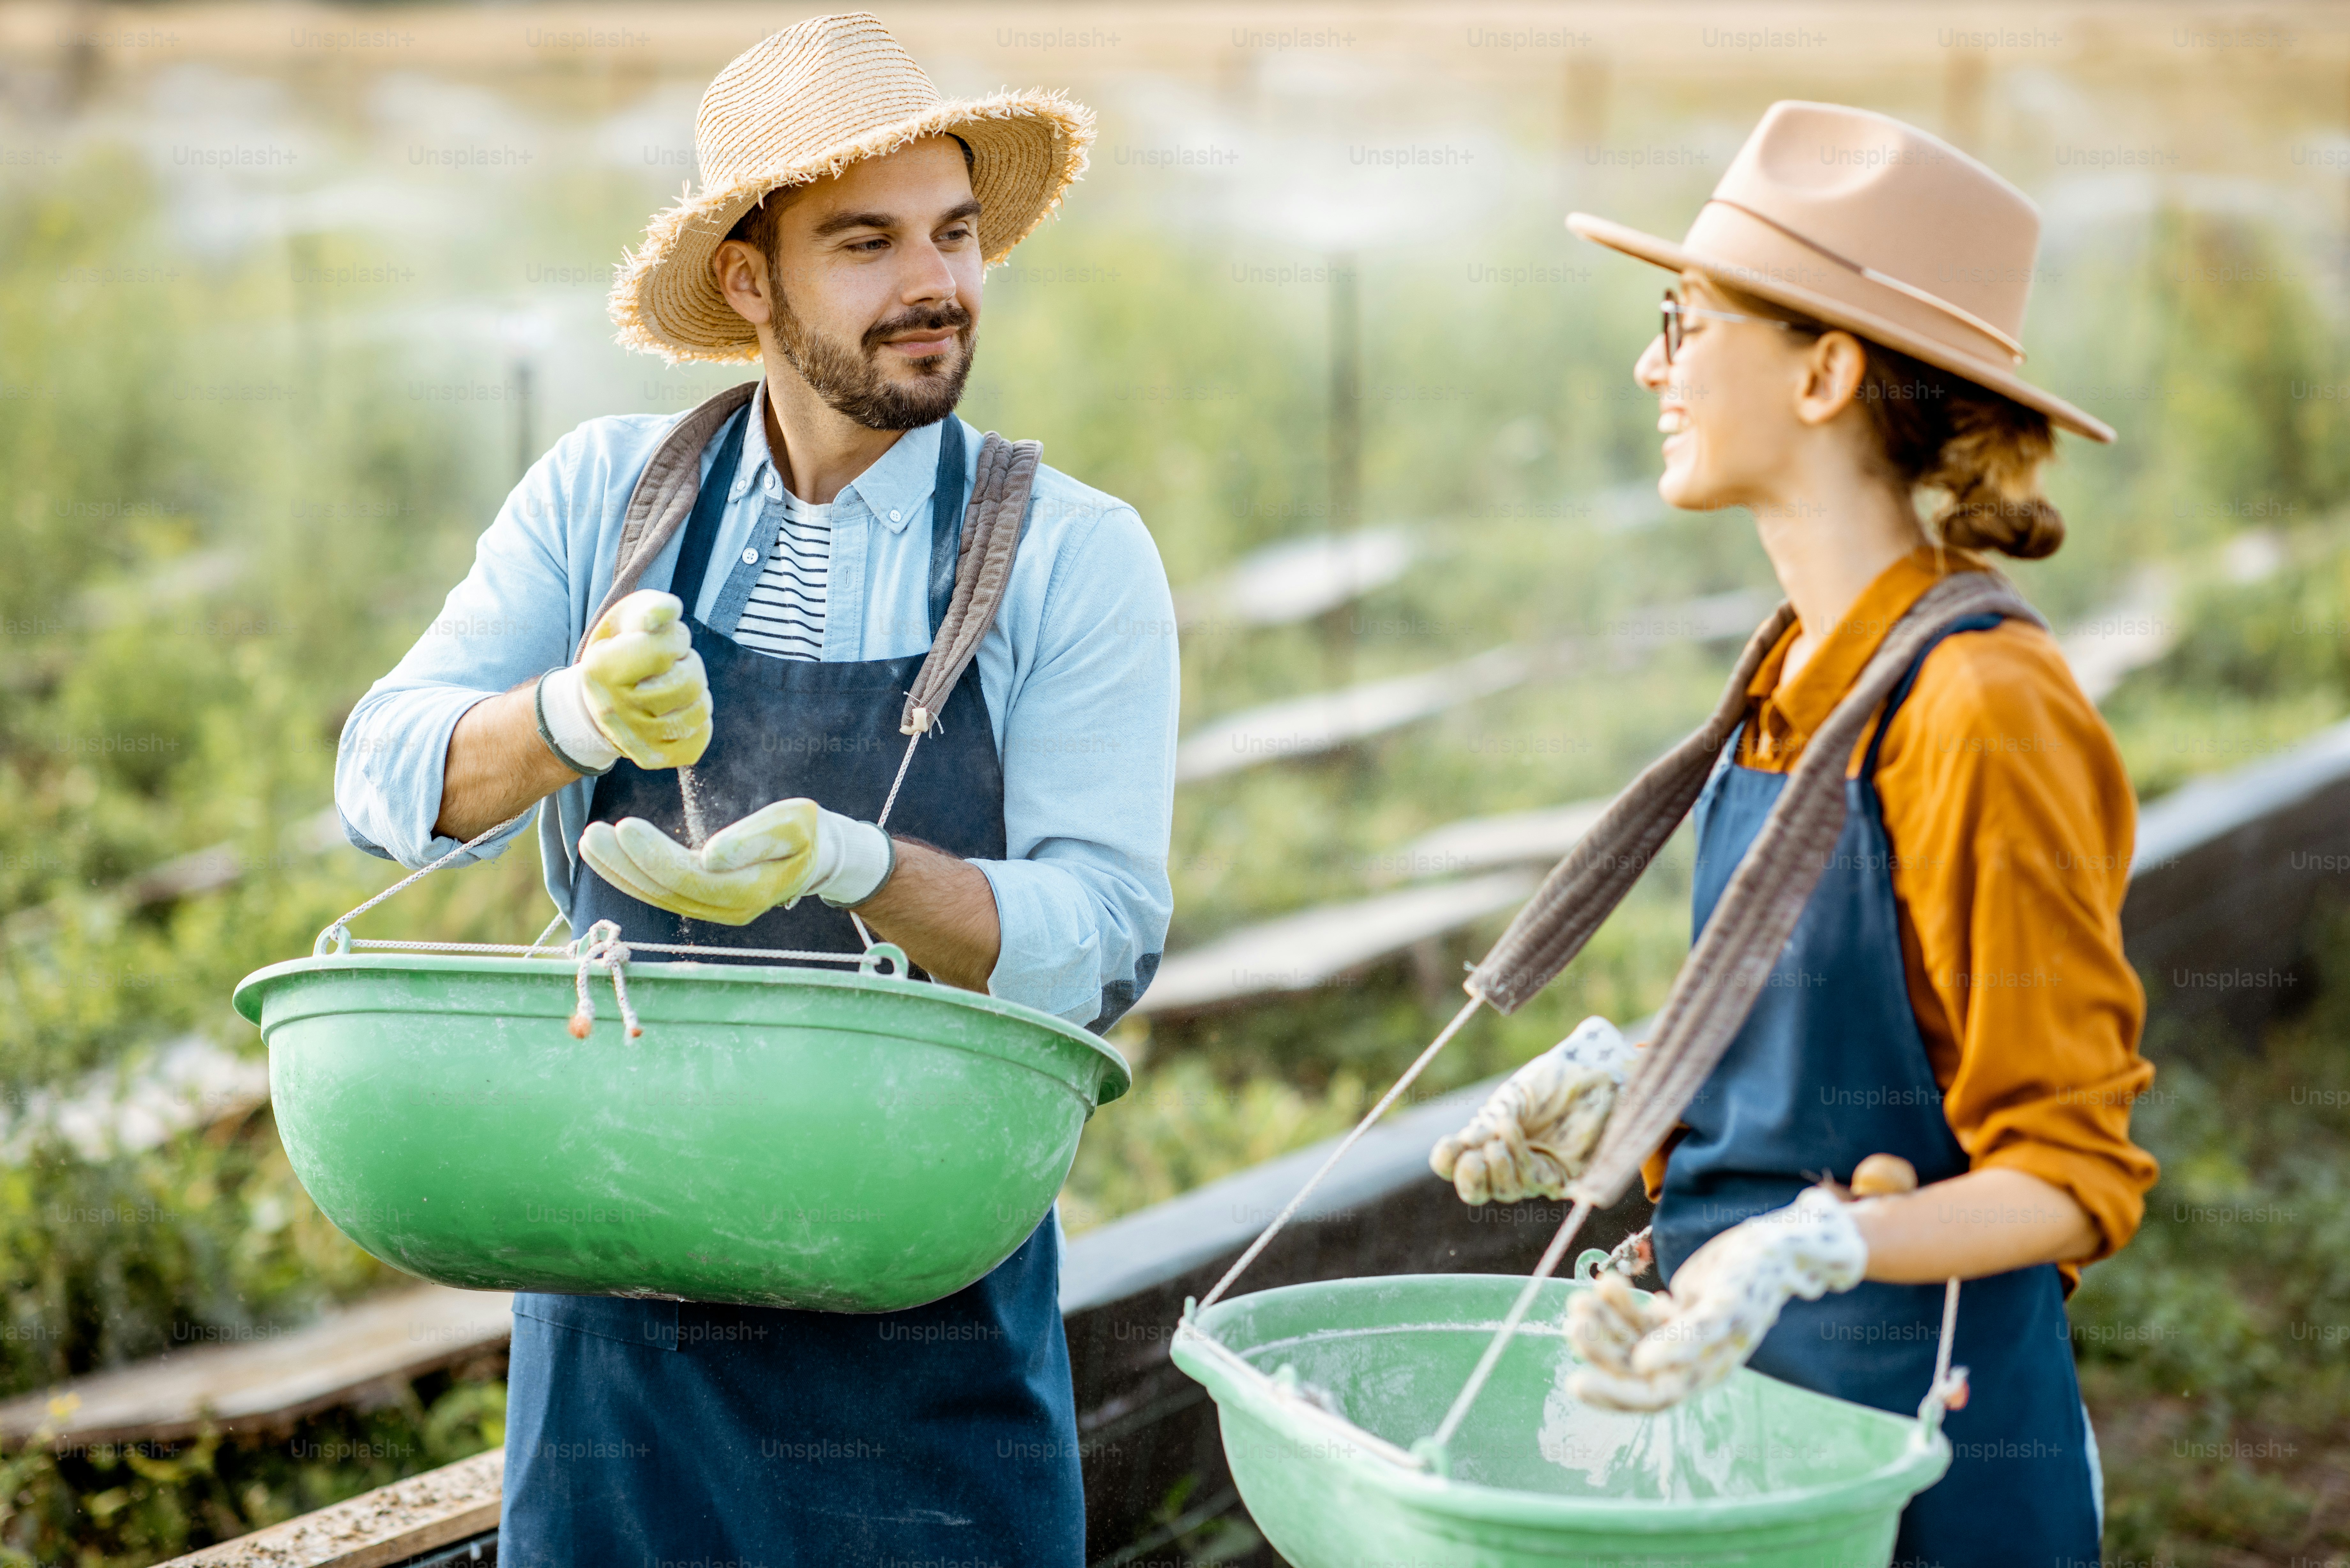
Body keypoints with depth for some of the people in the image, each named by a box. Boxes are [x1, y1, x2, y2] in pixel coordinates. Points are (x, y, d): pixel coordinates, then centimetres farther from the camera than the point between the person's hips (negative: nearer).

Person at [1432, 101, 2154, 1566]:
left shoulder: (1983, 712, -19)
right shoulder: (1801, 686, 8)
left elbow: (2072, 1177, -17)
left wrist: (1806, 1249, -31)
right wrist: (1638, 1088, 9)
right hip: (1741, 1403, 8)